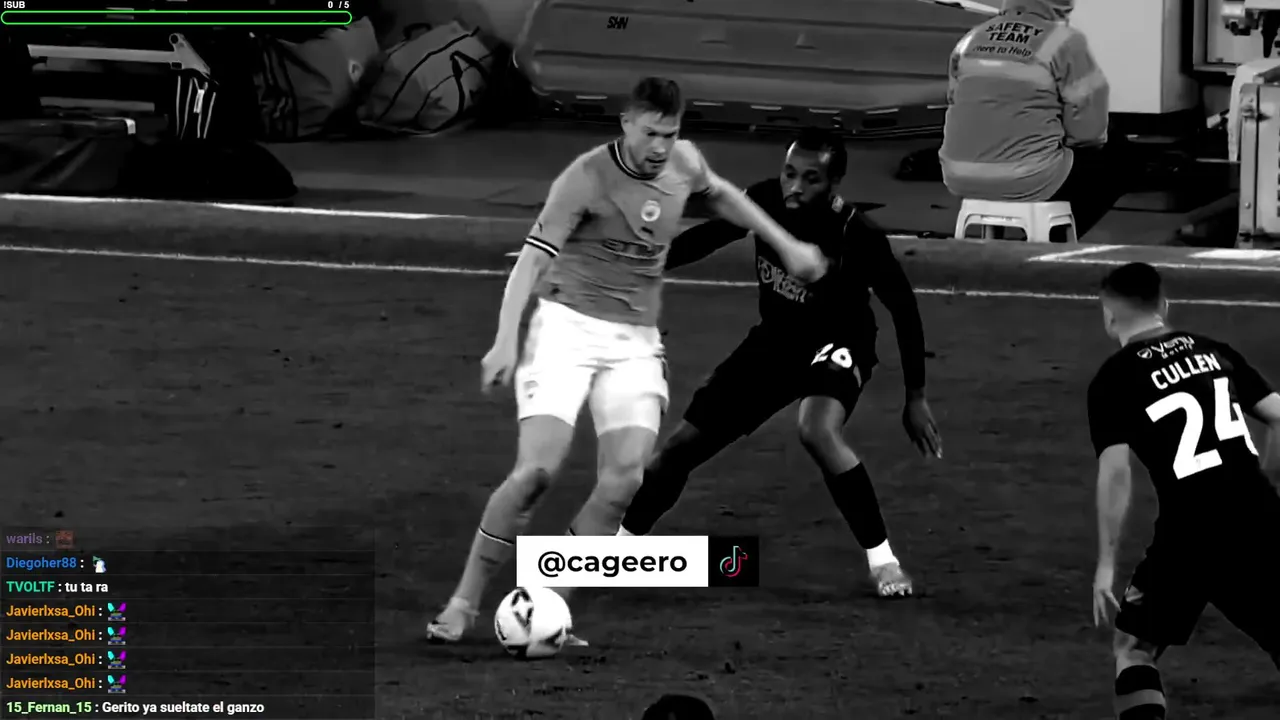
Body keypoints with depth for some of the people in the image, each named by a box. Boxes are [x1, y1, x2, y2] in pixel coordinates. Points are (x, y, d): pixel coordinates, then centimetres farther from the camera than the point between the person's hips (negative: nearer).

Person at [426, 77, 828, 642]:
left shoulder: (683, 162, 4)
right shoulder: (586, 178, -15)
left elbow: (721, 195, 29)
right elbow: (533, 258, -22)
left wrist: (785, 245, 32)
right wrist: (506, 343, -34)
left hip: (635, 342, 5)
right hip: (568, 326, -5)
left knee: (624, 478, -15)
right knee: (536, 470, -20)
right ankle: (463, 604, -8)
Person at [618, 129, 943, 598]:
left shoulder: (858, 238, -28)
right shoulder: (767, 200, -17)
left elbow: (904, 310, -16)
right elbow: (709, 237, 2)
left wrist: (915, 398, -12)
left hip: (836, 346, -5)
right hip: (775, 339, 5)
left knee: (817, 431, -37)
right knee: (684, 444, 5)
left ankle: (881, 559, -23)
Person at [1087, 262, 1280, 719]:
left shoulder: (1113, 380, 1)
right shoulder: (1216, 352, 14)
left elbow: (1116, 472, -8)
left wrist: (1106, 565, -5)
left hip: (1192, 531, -4)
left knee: (1134, 647, 12)